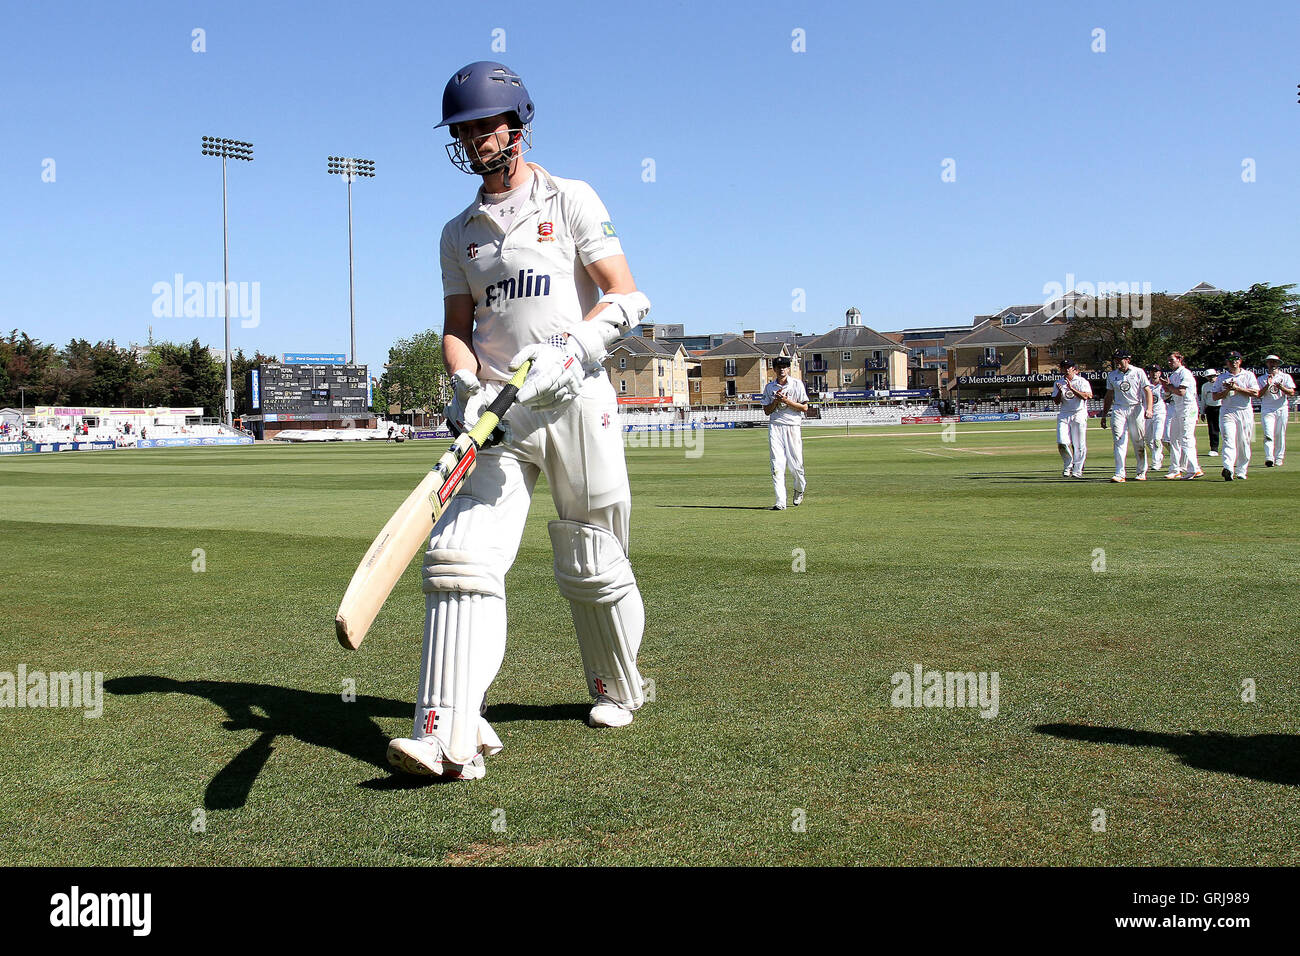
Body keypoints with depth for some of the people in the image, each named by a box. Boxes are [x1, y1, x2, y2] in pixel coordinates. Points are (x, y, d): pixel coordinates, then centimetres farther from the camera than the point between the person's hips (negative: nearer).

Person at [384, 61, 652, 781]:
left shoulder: (571, 201, 5)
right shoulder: (459, 233, 18)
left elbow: (628, 297, -4)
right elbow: (456, 328, 15)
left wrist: (573, 349, -21)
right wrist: (466, 386, -7)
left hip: (577, 405, -3)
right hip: (499, 416, 3)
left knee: (590, 569, 4)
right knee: (459, 555, -15)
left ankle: (619, 689, 30)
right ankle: (451, 736, -21)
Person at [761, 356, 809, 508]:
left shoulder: (797, 384, 3)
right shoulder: (769, 387, 11)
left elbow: (804, 408, -2)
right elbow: (767, 411, 10)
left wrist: (787, 401, -12)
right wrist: (776, 400, -7)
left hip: (793, 426, -2)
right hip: (775, 426, 2)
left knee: (795, 464, -3)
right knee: (777, 465, -8)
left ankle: (800, 488, 29)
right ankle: (780, 502, -9)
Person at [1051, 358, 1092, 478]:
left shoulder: (1082, 382, 3)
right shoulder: (1058, 383, 13)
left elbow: (1085, 396, -12)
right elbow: (1056, 401, 8)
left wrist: (1071, 389, -18)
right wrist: (1060, 391, -10)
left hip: (1079, 415, -2)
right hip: (1063, 415, 2)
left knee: (1079, 444, -5)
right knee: (1062, 442, -11)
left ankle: (1077, 470, 3)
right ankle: (1068, 465, 9)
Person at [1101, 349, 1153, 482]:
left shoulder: (1138, 372, 3)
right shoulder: (1112, 375, 12)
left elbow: (1147, 390, -2)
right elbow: (1109, 396, 17)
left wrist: (1148, 409, -15)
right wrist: (1104, 415, 13)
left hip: (1136, 408, -2)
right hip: (1118, 409, 2)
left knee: (1139, 442, 3)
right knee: (1119, 441, -9)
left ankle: (1142, 472, 15)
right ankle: (1119, 474, -13)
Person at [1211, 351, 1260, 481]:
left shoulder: (1248, 375, 9)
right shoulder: (1221, 377, 13)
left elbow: (1256, 393, -4)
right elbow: (1215, 396, 7)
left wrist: (1237, 388, -10)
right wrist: (1228, 390, -9)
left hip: (1245, 412, 0)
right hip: (1227, 412, 0)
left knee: (1244, 444, 2)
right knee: (1228, 441, -17)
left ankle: (1241, 472, 11)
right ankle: (1228, 469, -31)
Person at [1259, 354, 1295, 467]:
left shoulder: (1285, 377, 9)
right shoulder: (1262, 379, 11)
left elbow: (1292, 393, -3)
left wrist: (1281, 387, -20)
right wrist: (1267, 385, -13)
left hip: (1281, 410, 1)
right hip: (1267, 410, -1)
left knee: (1280, 435, 1)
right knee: (1268, 434, -14)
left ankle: (1279, 458, 10)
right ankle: (1269, 458, -22)